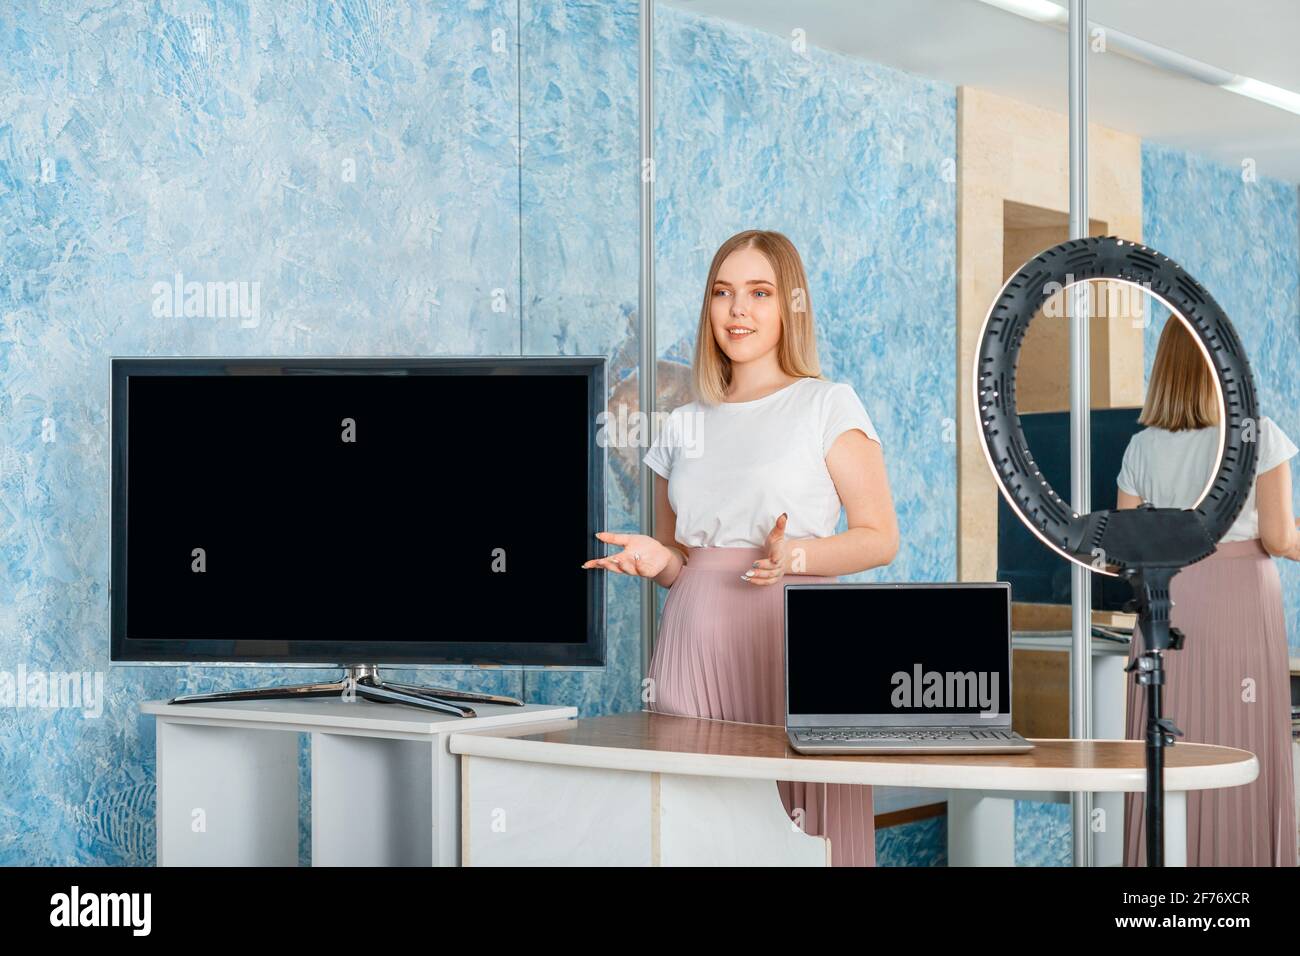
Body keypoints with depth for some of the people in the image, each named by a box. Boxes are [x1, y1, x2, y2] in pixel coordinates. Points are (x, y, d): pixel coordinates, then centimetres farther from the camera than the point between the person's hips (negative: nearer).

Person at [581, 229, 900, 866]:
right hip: (696, 642, 4)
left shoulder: (828, 406, 3)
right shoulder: (683, 426, 16)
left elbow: (880, 538, -1)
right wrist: (657, 560, -1)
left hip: (792, 642, -4)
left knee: (801, 828, -9)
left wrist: (796, 556, -17)